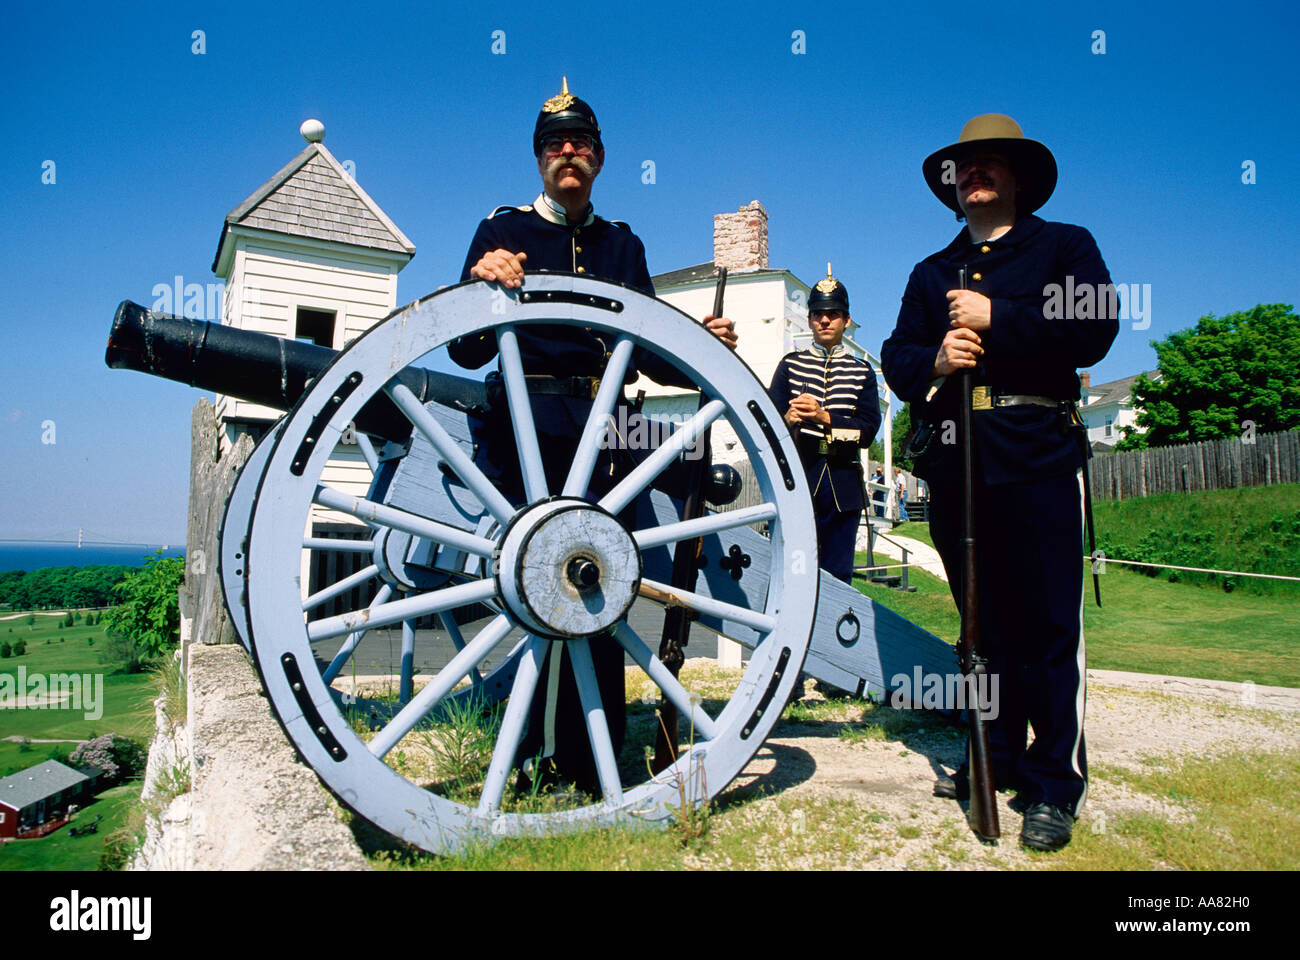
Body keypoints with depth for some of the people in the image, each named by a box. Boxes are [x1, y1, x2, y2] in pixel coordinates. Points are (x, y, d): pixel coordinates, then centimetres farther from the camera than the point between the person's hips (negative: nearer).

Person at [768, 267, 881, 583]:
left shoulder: (862, 373, 12)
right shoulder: (790, 364, 11)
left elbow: (868, 430, -1)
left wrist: (824, 417, -16)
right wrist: (788, 420, -22)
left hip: (843, 482, 1)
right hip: (798, 474, -1)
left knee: (838, 575, 3)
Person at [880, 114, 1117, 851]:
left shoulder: (1065, 246, 11)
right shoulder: (933, 273, 22)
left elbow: (1096, 328, -6)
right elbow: (896, 356, 12)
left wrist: (997, 318, -10)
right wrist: (933, 361, -10)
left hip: (1037, 454, -4)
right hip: (955, 457, 4)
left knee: (1047, 625, -5)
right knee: (985, 622, 9)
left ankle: (1056, 784, 5)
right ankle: (997, 761, 20)